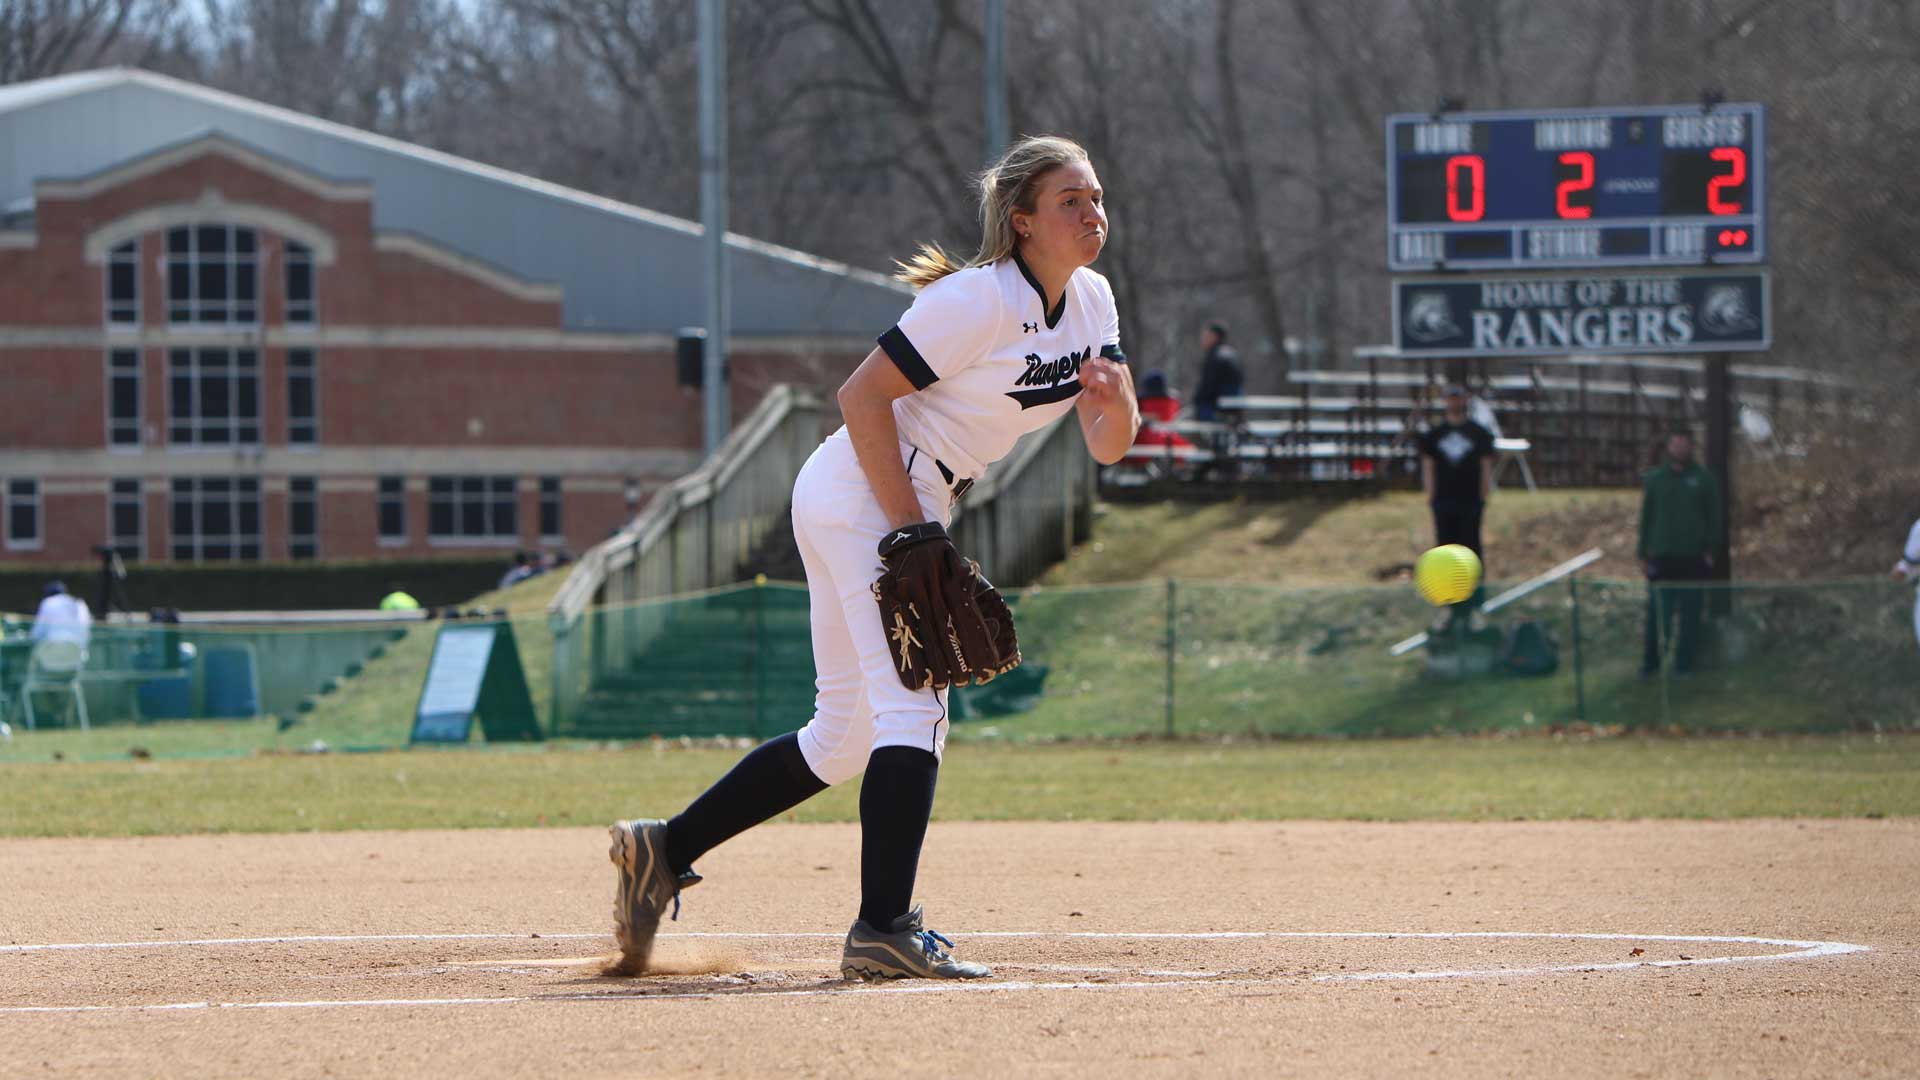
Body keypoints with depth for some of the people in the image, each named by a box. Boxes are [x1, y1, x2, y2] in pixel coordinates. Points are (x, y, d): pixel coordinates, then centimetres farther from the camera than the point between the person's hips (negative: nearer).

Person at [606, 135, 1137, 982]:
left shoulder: (1090, 302, 9)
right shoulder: (981, 299, -17)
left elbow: (1106, 446, 8)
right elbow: (862, 396, -18)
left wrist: (1116, 402, -16)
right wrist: (911, 530, -21)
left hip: (907, 502, 10)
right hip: (864, 493, -10)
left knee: (847, 736, 13)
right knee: (914, 710, -18)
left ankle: (662, 851, 19)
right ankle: (883, 932, -23)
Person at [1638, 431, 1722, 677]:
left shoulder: (1704, 479, 4)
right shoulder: (1653, 479, 8)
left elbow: (1714, 517, 5)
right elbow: (1645, 517, 11)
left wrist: (1709, 550, -4)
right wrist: (1644, 553, 6)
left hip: (1693, 557, -1)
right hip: (1662, 557, 1)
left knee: (1690, 614, 3)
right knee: (1657, 613, -1)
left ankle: (1684, 662, 10)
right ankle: (1651, 661, 7)